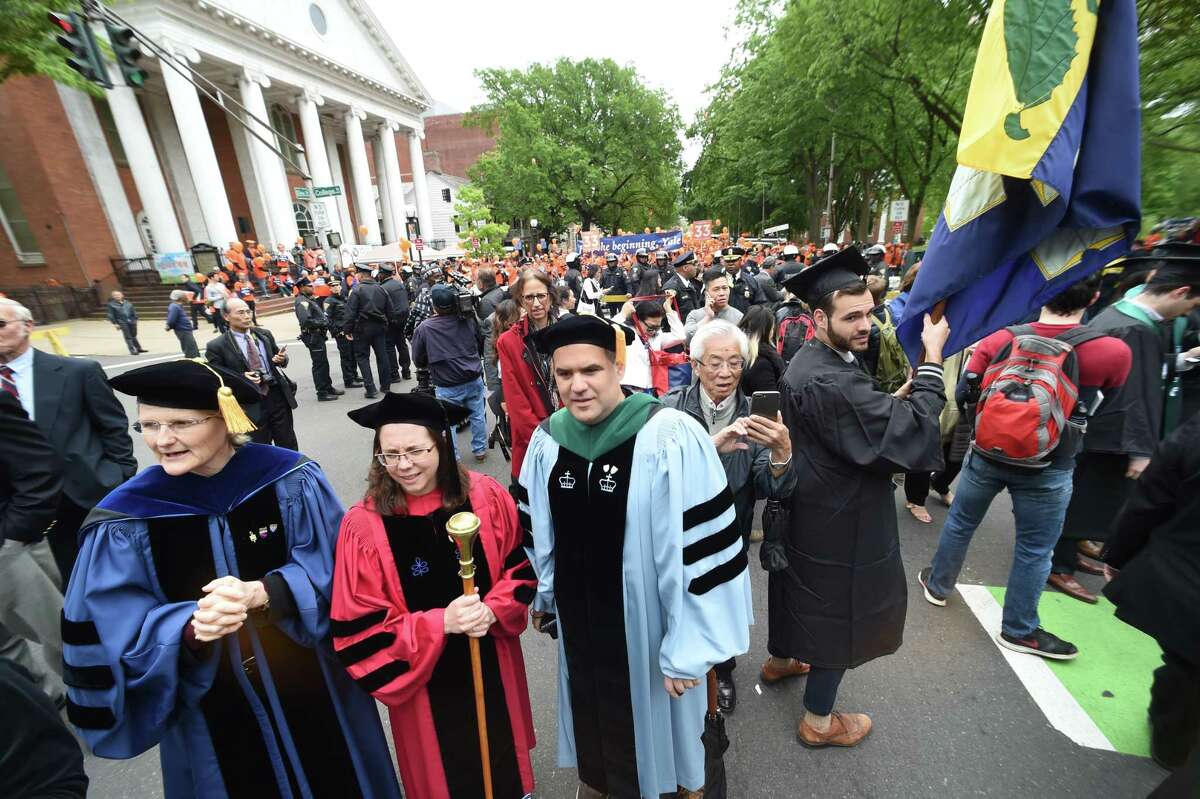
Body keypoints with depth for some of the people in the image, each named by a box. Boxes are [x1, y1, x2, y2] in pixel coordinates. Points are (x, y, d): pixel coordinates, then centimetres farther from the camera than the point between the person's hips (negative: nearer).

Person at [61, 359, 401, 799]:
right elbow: (117, 632, -10)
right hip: (210, 708, 1)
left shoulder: (290, 479, -16)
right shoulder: (125, 521, -13)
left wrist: (260, 594, -28)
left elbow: (330, 568, -12)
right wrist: (191, 627, -30)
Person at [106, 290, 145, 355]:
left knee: (133, 335, 16)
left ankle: (138, 348, 27)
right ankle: (133, 351, -3)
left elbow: (133, 311, 15)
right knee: (128, 337, -5)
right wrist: (115, 323, -10)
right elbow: (110, 315, -4)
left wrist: (135, 319, 9)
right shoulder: (111, 305, -2)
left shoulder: (127, 303, 10)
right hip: (122, 323, -4)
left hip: (132, 322, 4)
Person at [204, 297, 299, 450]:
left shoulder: (264, 334, 7)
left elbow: (278, 356, 17)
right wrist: (241, 377, -21)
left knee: (289, 446, 13)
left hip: (278, 395, 4)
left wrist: (282, 359, -7)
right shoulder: (217, 346, -6)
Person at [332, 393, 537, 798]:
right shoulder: (364, 525, -20)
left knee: (503, 765, 27)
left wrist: (492, 611, -20)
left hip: (493, 665, 2)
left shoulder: (486, 496, -16)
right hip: (422, 678, -2)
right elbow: (361, 629, -14)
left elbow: (521, 567, -4)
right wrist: (440, 623, -26)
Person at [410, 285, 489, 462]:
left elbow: (418, 360, 1)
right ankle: (480, 450, 29)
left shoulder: (424, 328, -10)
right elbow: (481, 345, 12)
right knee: (478, 416, 17)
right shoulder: (468, 320, -5)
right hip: (474, 380, 3)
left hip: (446, 386, -2)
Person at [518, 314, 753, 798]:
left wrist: (689, 647, -15)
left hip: (647, 622, -4)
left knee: (651, 717, 22)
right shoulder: (546, 440, -8)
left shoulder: (670, 437, -25)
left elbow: (702, 547, -21)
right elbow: (533, 528, 6)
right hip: (578, 617, 5)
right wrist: (539, 595, 15)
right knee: (595, 712, 28)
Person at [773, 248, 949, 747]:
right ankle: (818, 720, 34)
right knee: (840, 613, 11)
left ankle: (779, 659, 53)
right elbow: (913, 431, -28)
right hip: (840, 523, -10)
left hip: (808, 508, 10)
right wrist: (932, 358, -19)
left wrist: (896, 398, -1)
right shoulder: (829, 381, -31)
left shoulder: (808, 362, 1)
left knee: (807, 592, 29)